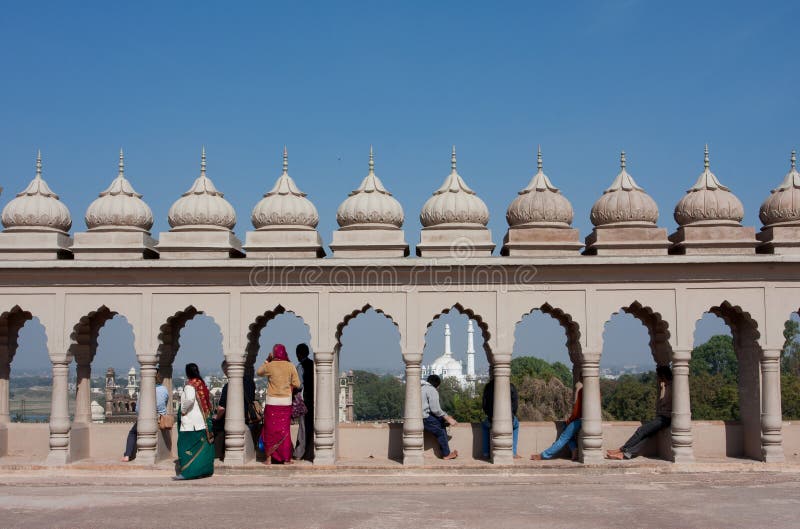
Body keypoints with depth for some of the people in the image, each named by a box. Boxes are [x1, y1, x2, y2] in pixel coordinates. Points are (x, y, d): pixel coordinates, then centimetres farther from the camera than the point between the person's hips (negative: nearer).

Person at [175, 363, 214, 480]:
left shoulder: (190, 385, -13)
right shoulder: (202, 384, 10)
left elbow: (190, 399, -29)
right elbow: (208, 400, 13)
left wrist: (183, 410, -15)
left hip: (190, 422, -8)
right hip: (202, 421, 8)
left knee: (186, 446, -6)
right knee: (202, 445, 12)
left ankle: (186, 472, -10)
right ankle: (205, 469, 16)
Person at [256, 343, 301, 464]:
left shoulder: (269, 366, -6)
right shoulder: (291, 366, -3)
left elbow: (259, 372, 15)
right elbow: (297, 384, -1)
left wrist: (267, 360, 16)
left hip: (272, 402, -1)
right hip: (286, 402, 1)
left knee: (270, 430, 9)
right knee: (285, 430, 8)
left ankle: (268, 458, 11)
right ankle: (286, 459, 10)